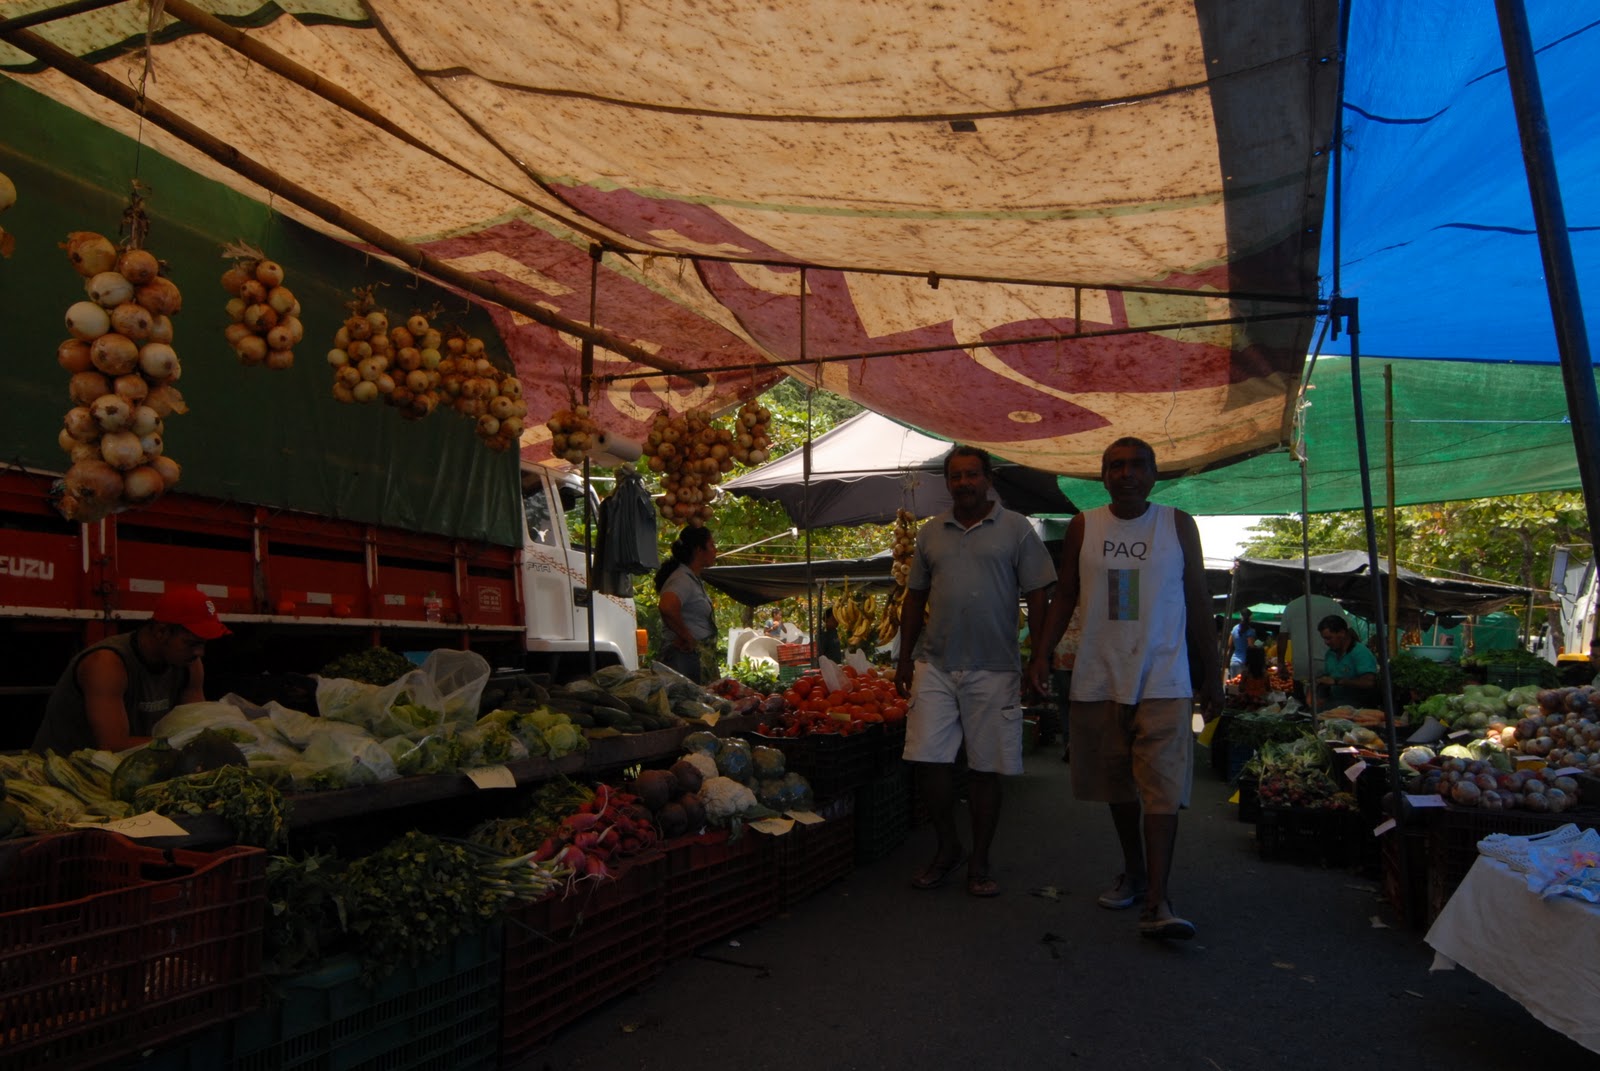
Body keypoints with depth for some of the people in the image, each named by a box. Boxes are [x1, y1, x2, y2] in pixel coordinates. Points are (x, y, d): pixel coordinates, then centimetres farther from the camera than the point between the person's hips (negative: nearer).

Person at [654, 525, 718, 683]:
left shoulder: (695, 579, 15)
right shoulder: (682, 579, -16)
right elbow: (667, 608, -35)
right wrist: (686, 637, -23)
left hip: (698, 656, 10)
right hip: (685, 656, -10)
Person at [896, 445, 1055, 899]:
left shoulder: (1016, 529, 1)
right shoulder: (930, 532, 11)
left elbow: (1037, 598, 0)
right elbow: (915, 598, 15)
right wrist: (905, 658, 13)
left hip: (994, 669, -3)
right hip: (935, 664, 3)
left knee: (985, 768, 4)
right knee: (928, 759, -1)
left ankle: (979, 863, 19)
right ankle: (948, 848, 21)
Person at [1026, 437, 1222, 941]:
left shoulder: (1178, 525, 4)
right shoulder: (1083, 528, 6)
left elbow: (1198, 603, 7)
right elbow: (1065, 596, 9)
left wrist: (1212, 673, 5)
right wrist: (1042, 651, -3)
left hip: (1164, 681, -2)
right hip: (1099, 680, 2)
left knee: (1163, 789, -10)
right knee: (1118, 785, 12)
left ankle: (1157, 902, -10)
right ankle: (1134, 874, 30)